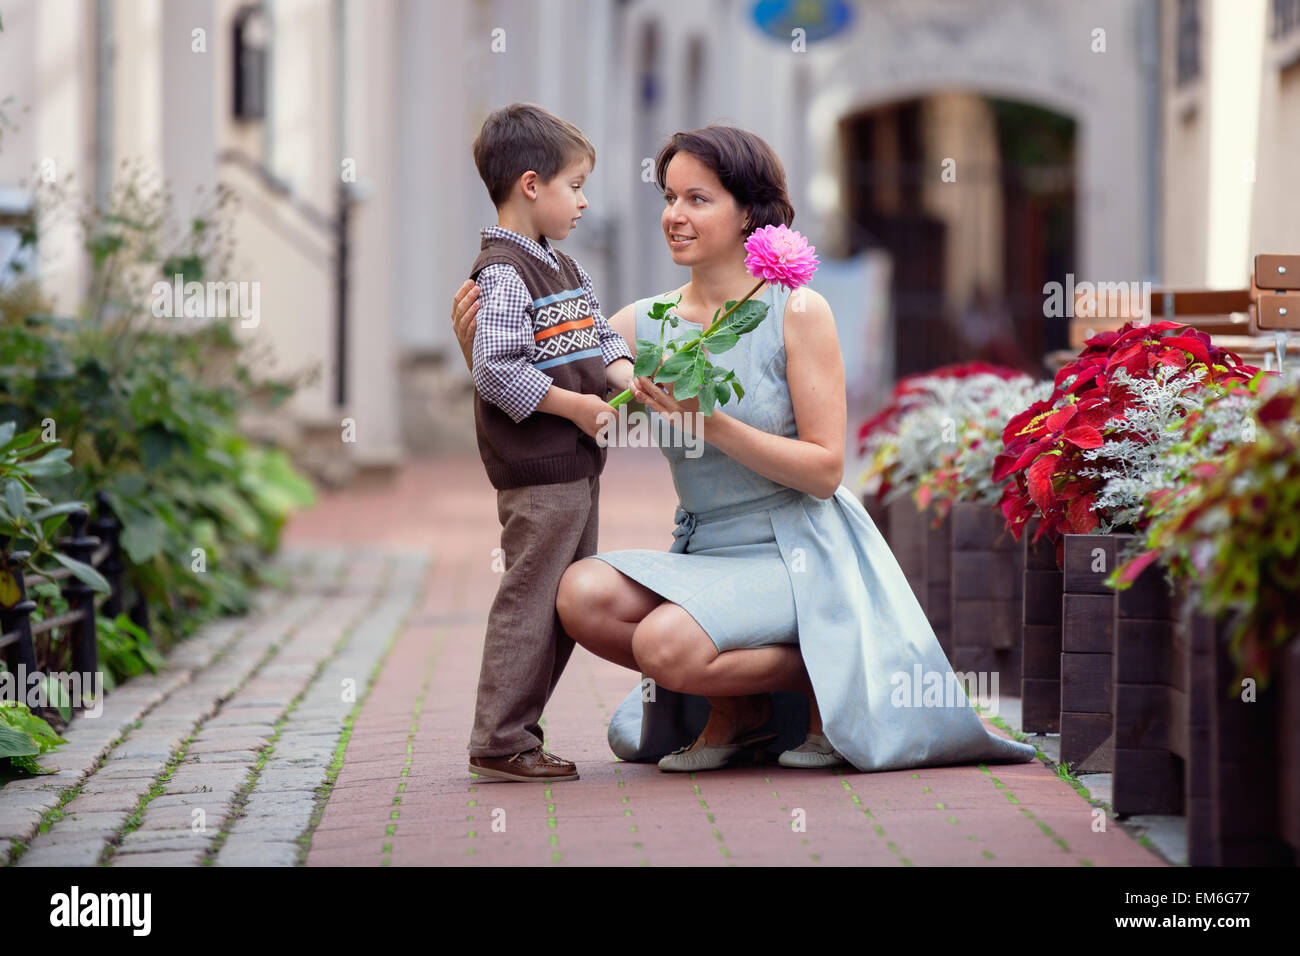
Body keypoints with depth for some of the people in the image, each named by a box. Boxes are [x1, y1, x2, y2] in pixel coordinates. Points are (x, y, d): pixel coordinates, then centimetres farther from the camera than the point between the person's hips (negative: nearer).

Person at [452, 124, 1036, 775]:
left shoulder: (797, 314, -8)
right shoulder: (643, 326, 4)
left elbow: (824, 470, -12)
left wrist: (711, 425, -22)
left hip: (802, 556, -5)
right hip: (704, 558, 5)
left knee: (667, 645, -30)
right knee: (583, 594, -24)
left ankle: (827, 677, -1)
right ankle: (739, 710, 0)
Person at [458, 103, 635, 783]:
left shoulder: (563, 268, 17)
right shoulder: (502, 272, -14)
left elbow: (599, 336, 21)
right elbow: (496, 370, -22)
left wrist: (625, 377, -1)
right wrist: (576, 406, -18)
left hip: (578, 466, 10)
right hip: (536, 471, -10)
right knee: (530, 599, -8)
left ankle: (515, 727, 20)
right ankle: (500, 743, -4)